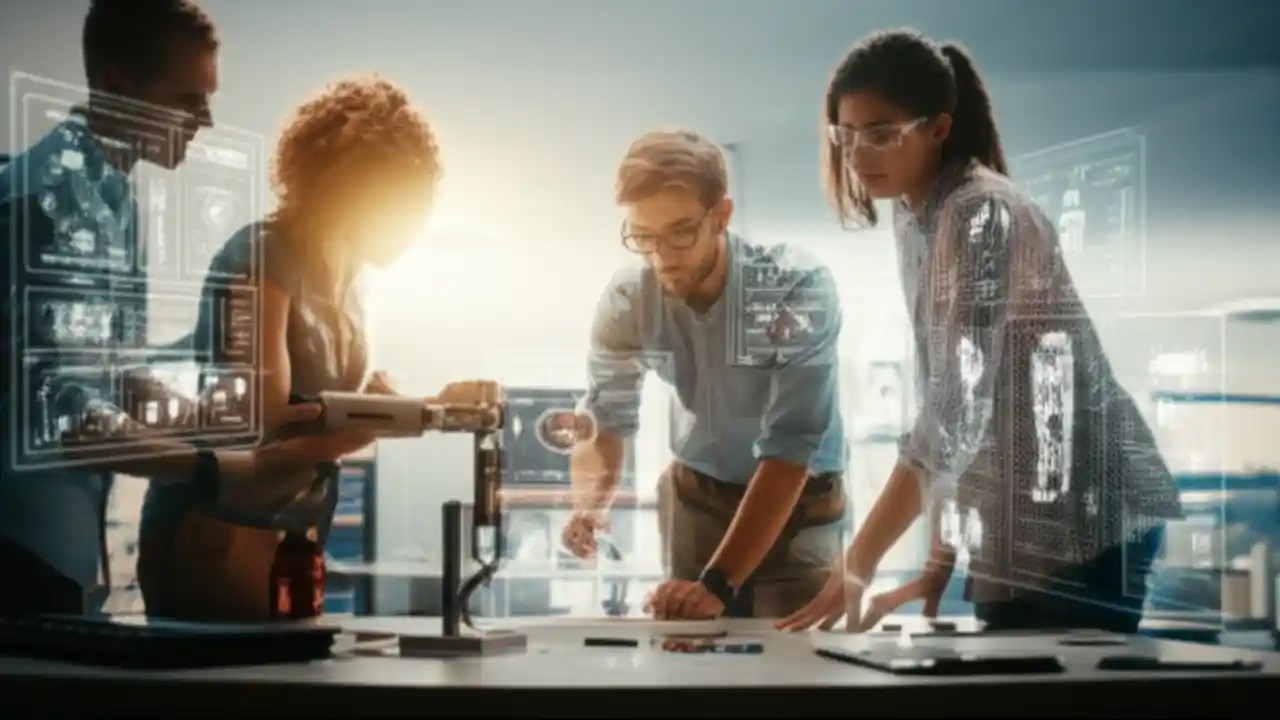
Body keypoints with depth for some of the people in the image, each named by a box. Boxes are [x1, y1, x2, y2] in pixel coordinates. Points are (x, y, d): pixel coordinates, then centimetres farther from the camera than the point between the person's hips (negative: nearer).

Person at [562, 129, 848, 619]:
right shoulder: (626, 301, -16)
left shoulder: (798, 289, -28)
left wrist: (718, 582, -39)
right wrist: (589, 503, -31)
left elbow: (790, 450, -31)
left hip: (798, 506, -3)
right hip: (696, 497, 3)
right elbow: (606, 420, -7)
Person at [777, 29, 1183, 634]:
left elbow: (959, 412, -27)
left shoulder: (979, 214, -19)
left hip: (1080, 521, -9)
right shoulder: (915, 220, 8)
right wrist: (940, 564, 8)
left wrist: (856, 568, -29)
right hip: (1017, 529, 9)